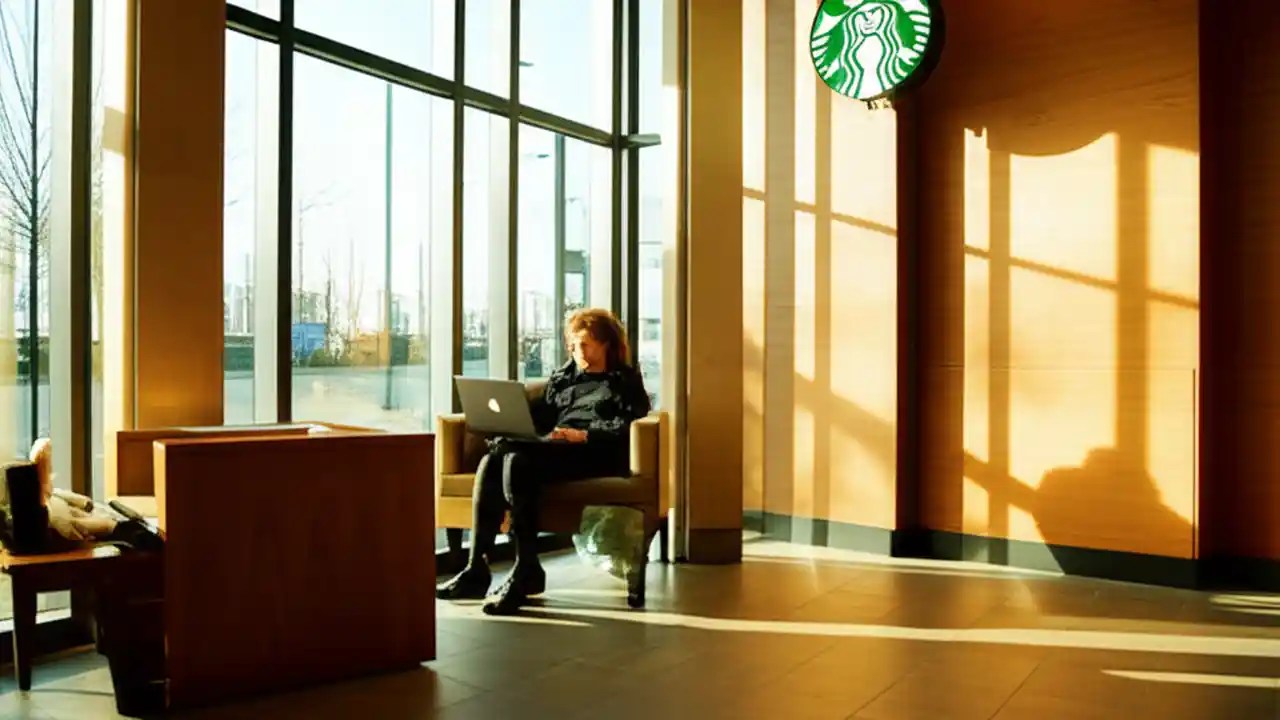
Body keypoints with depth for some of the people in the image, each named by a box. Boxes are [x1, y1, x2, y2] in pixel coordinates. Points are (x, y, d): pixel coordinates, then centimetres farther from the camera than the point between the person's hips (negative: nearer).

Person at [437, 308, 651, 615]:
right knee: (491, 461, -26)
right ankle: (476, 569, -28)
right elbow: (539, 415, 21)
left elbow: (628, 427, -4)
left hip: (594, 454, -6)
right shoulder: (562, 378, 31)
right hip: (551, 447, 6)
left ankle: (527, 571, -31)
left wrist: (583, 435, -18)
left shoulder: (625, 381, 14)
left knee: (517, 460, -33)